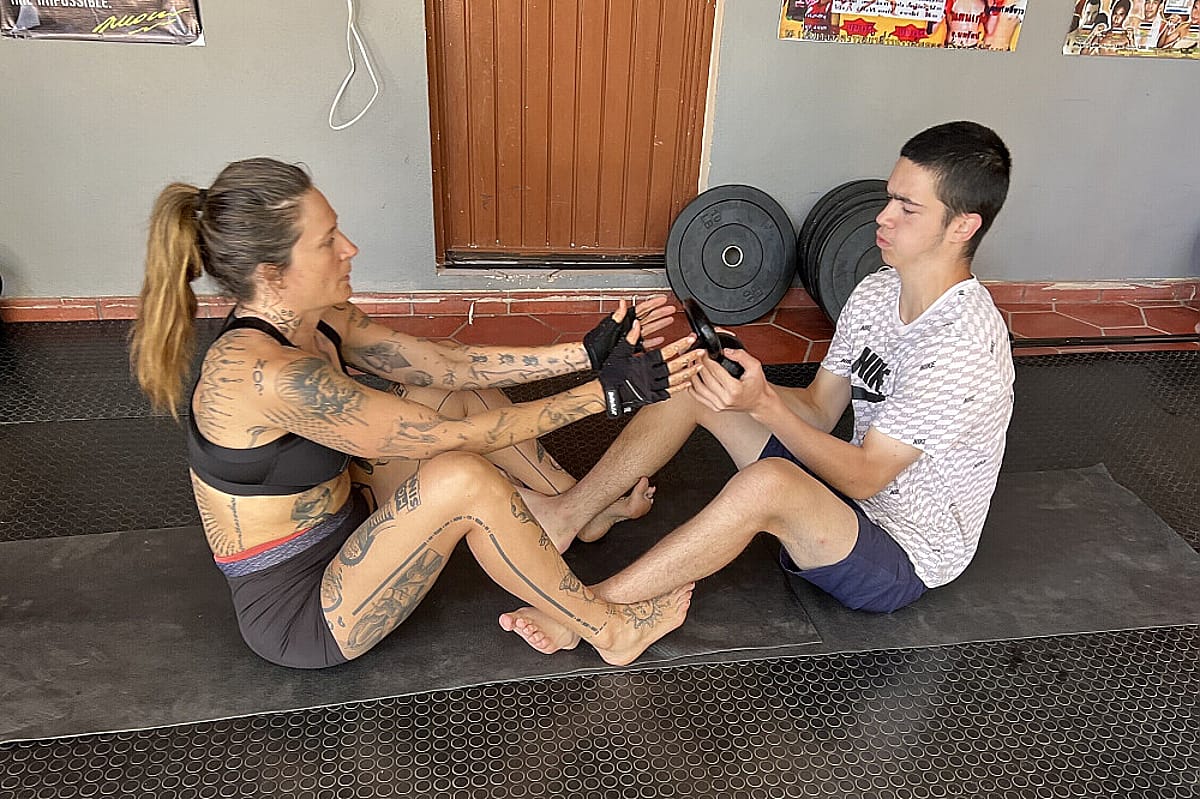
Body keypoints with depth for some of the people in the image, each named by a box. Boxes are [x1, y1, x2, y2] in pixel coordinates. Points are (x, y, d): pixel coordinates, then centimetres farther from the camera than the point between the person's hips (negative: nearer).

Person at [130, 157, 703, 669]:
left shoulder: (315, 320, -5)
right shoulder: (265, 374, -32)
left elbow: (448, 363, -4)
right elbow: (452, 438, -29)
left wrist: (585, 353, -11)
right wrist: (605, 393, -25)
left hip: (342, 533, 9)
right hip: (296, 613, -9)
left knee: (457, 388, 1)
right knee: (462, 479, -30)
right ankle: (610, 632, -9)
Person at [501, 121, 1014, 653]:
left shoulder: (959, 345, -27)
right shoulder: (877, 291, 0)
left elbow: (863, 476, -26)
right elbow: (819, 410, 2)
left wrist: (762, 404, -35)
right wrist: (741, 376, -16)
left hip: (907, 557, -8)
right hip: (853, 483, 8)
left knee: (767, 482, -41)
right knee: (693, 375, -3)